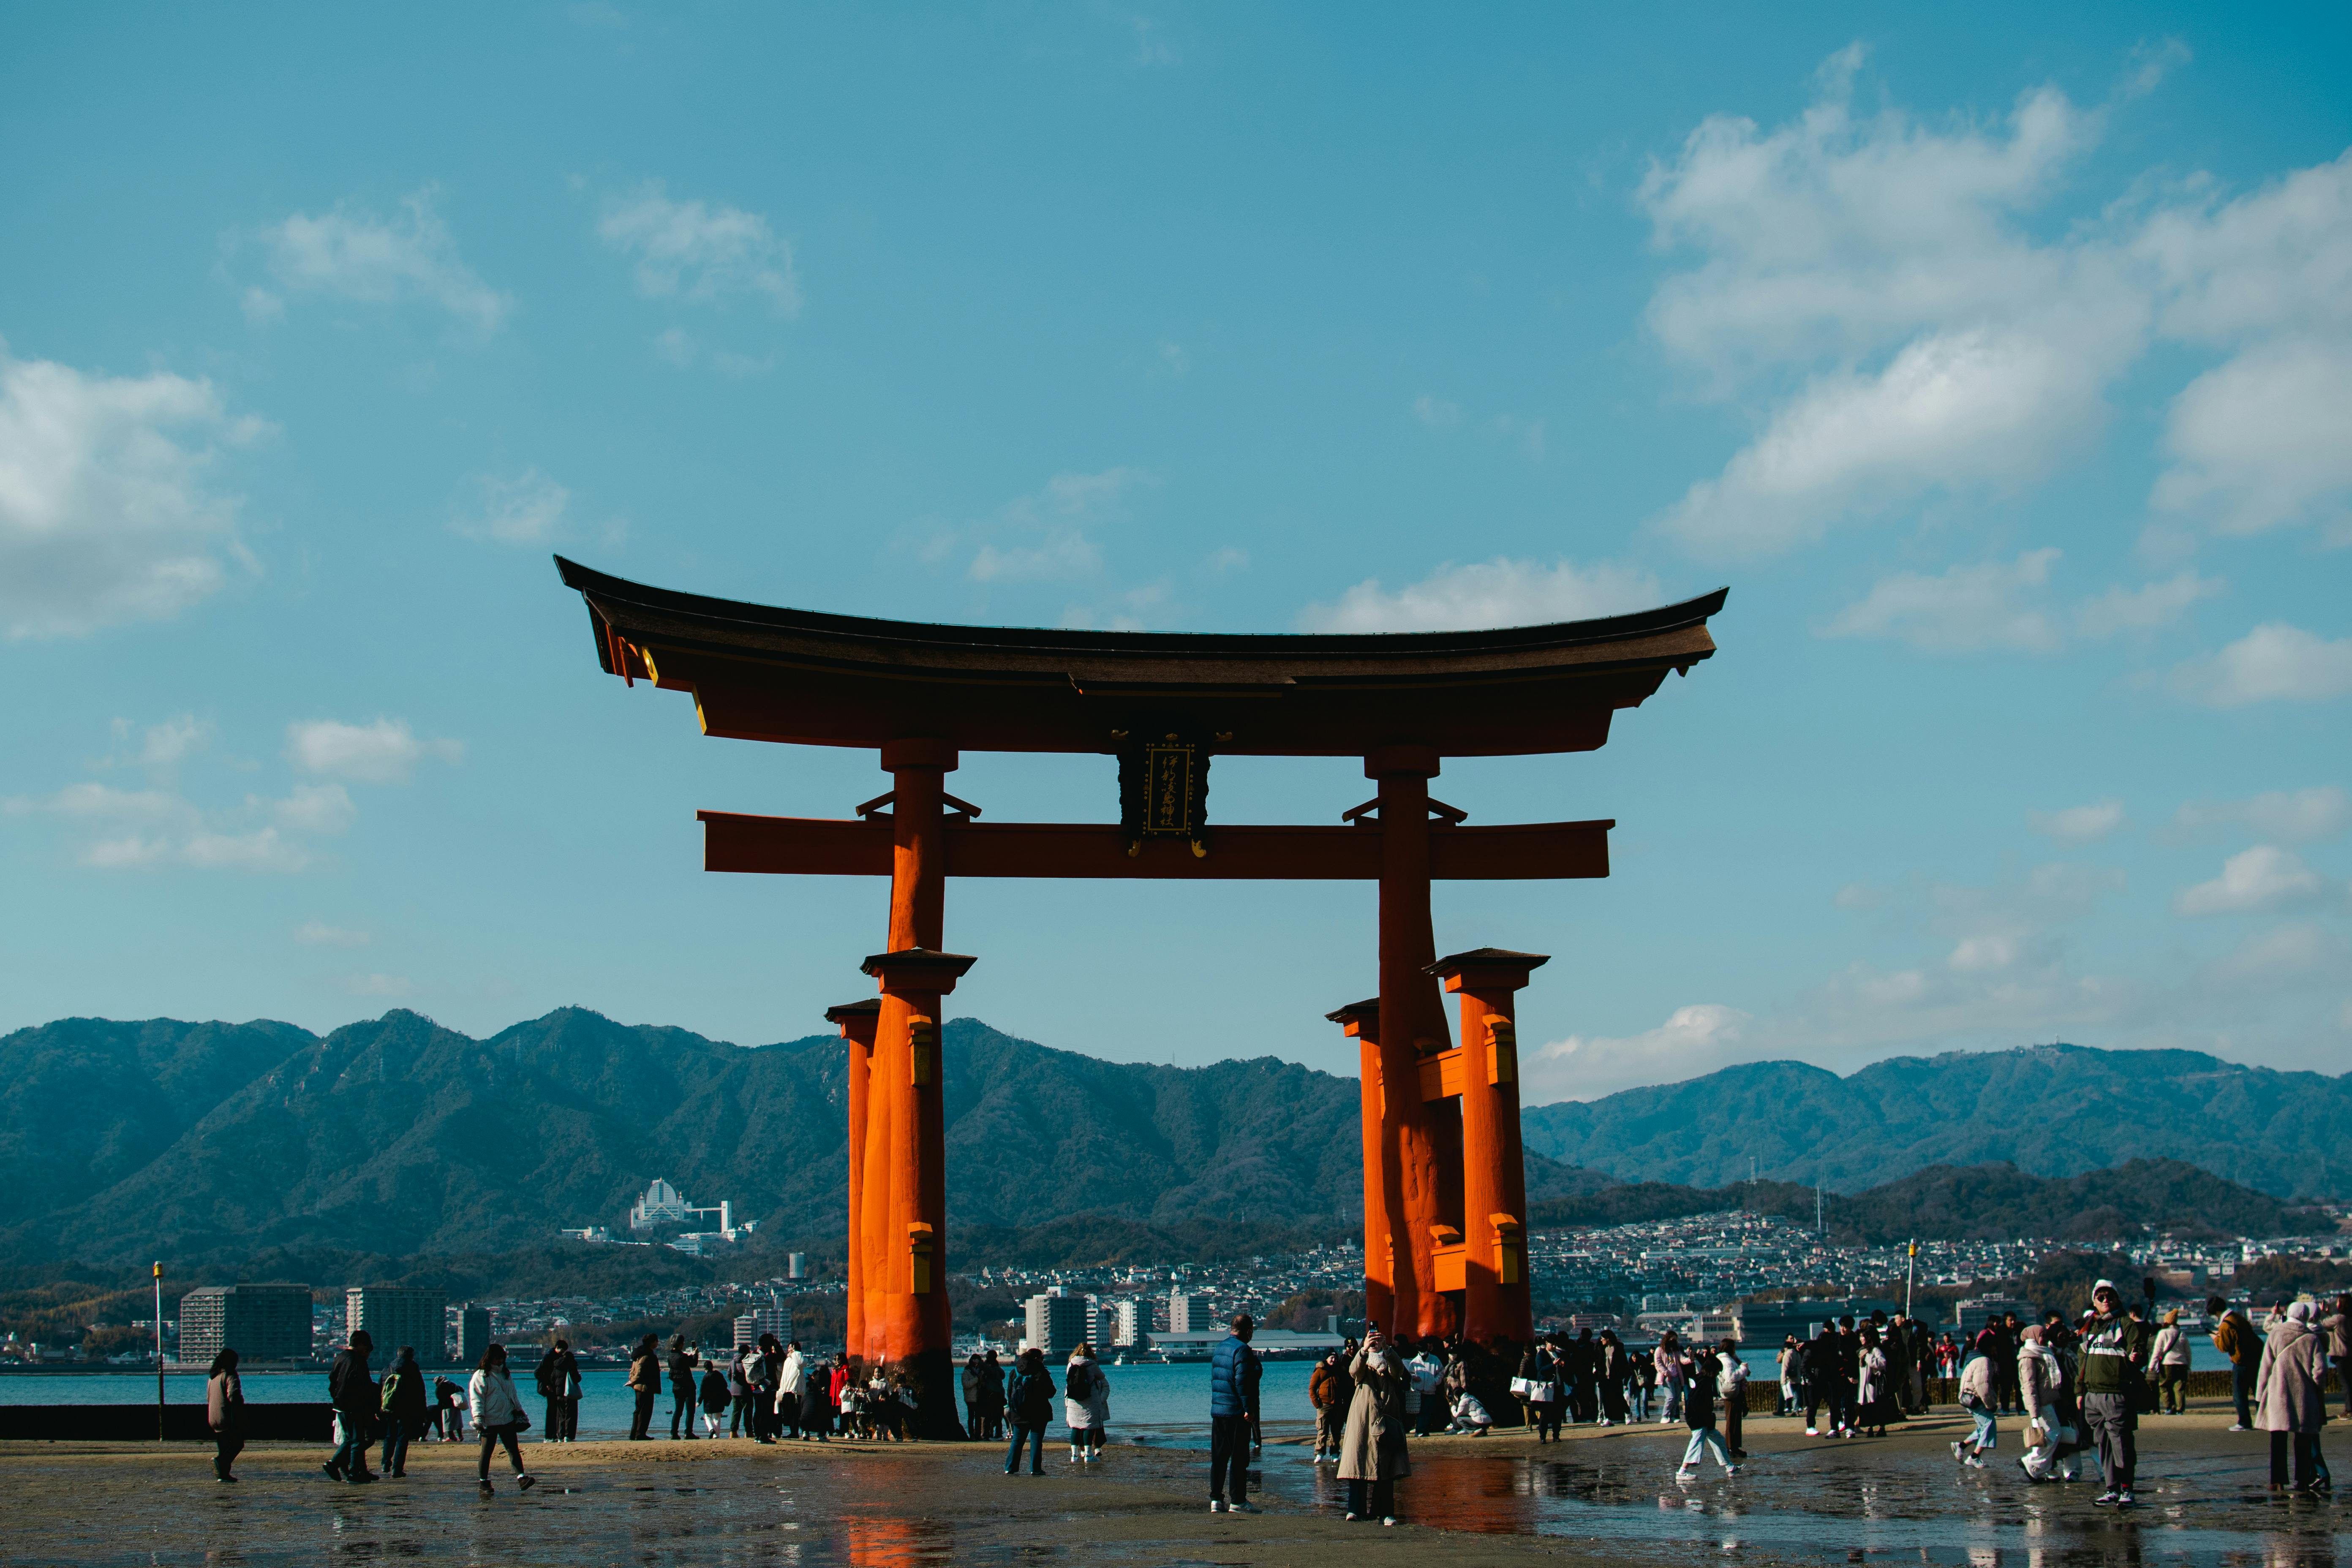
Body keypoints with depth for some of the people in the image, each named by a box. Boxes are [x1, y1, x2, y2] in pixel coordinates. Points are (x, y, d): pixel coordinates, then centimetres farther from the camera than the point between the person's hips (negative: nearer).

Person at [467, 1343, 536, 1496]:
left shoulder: (505, 1375, 17)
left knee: (513, 1449, 0)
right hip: (489, 1423, -6)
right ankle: (484, 1482, 9)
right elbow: (476, 1399, -12)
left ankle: (522, 1477, -6)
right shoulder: (480, 1377, -6)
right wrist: (478, 1418, -22)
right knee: (487, 1453, 0)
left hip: (508, 1420, 6)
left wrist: (519, 1411, 27)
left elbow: (513, 1396, 27)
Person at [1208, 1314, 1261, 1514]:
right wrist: (1248, 1409, -18)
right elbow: (1242, 1381, -19)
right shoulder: (1242, 1350, -13)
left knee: (1218, 1457, 10)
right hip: (1236, 1412, -8)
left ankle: (1216, 1499, 10)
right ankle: (1237, 1501, -2)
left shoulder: (1219, 1347, 14)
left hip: (1217, 1411, 8)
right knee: (1239, 1457, -3)